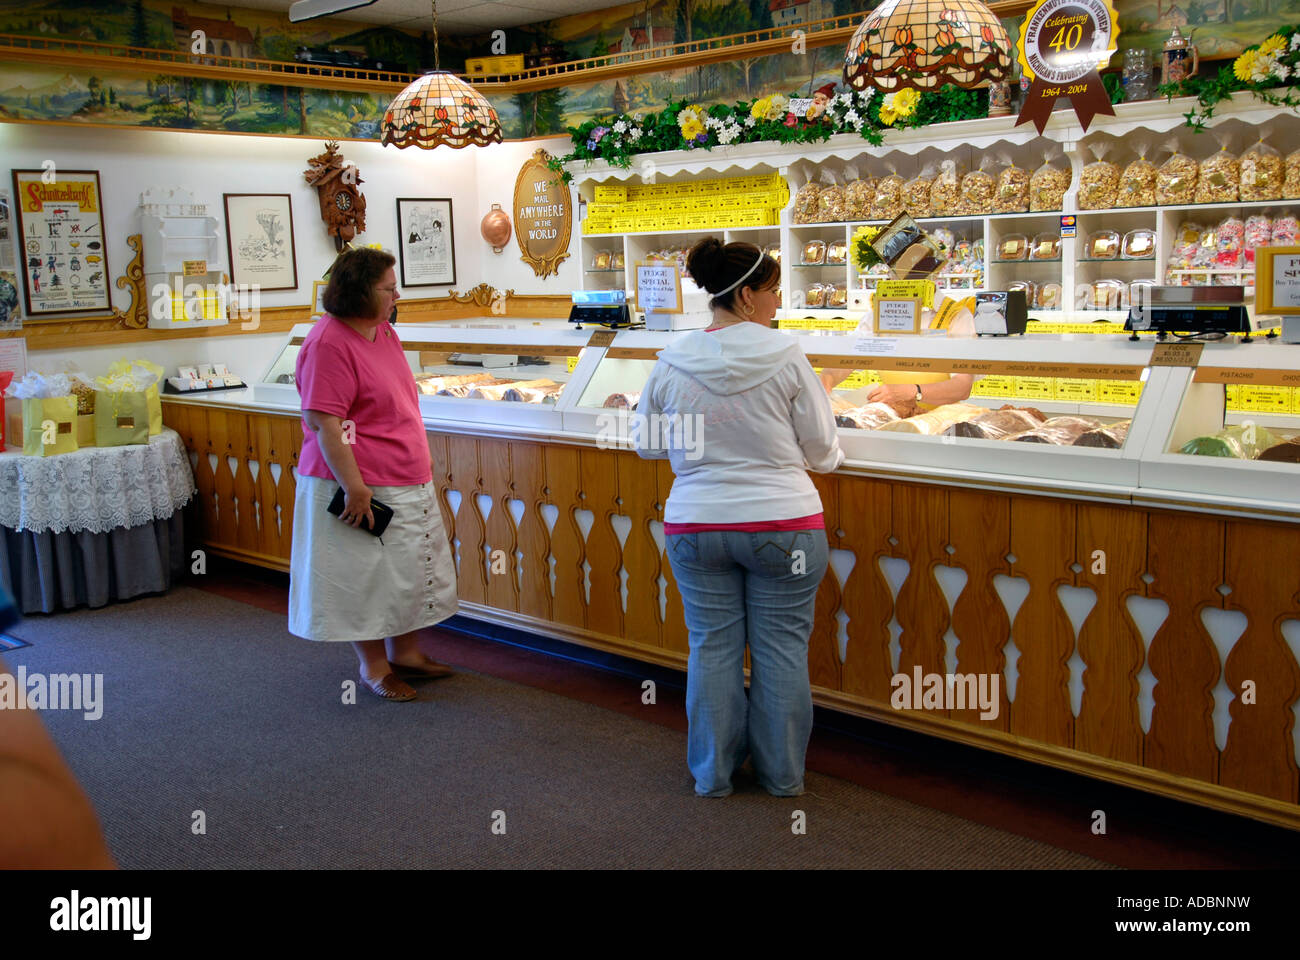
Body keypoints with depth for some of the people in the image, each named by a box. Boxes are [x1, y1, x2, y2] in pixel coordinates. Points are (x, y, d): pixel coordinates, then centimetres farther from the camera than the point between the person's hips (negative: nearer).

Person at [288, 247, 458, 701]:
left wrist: (419, 463, 21)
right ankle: (374, 667, 19)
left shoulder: (384, 332, 10)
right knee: (366, 577, 4)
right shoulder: (329, 344, -18)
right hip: (361, 487, -9)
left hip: (408, 482, 9)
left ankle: (405, 652, 32)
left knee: (413, 570, 16)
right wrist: (354, 487, -25)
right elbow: (324, 423, -23)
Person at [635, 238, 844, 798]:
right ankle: (782, 774, 23)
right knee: (781, 648, 10)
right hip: (783, 527, -2)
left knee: (712, 647, 13)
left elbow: (648, 445, 9)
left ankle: (713, 773, 25)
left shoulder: (671, 365, -5)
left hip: (696, 526, 2)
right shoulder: (786, 358, -12)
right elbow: (823, 453, -4)